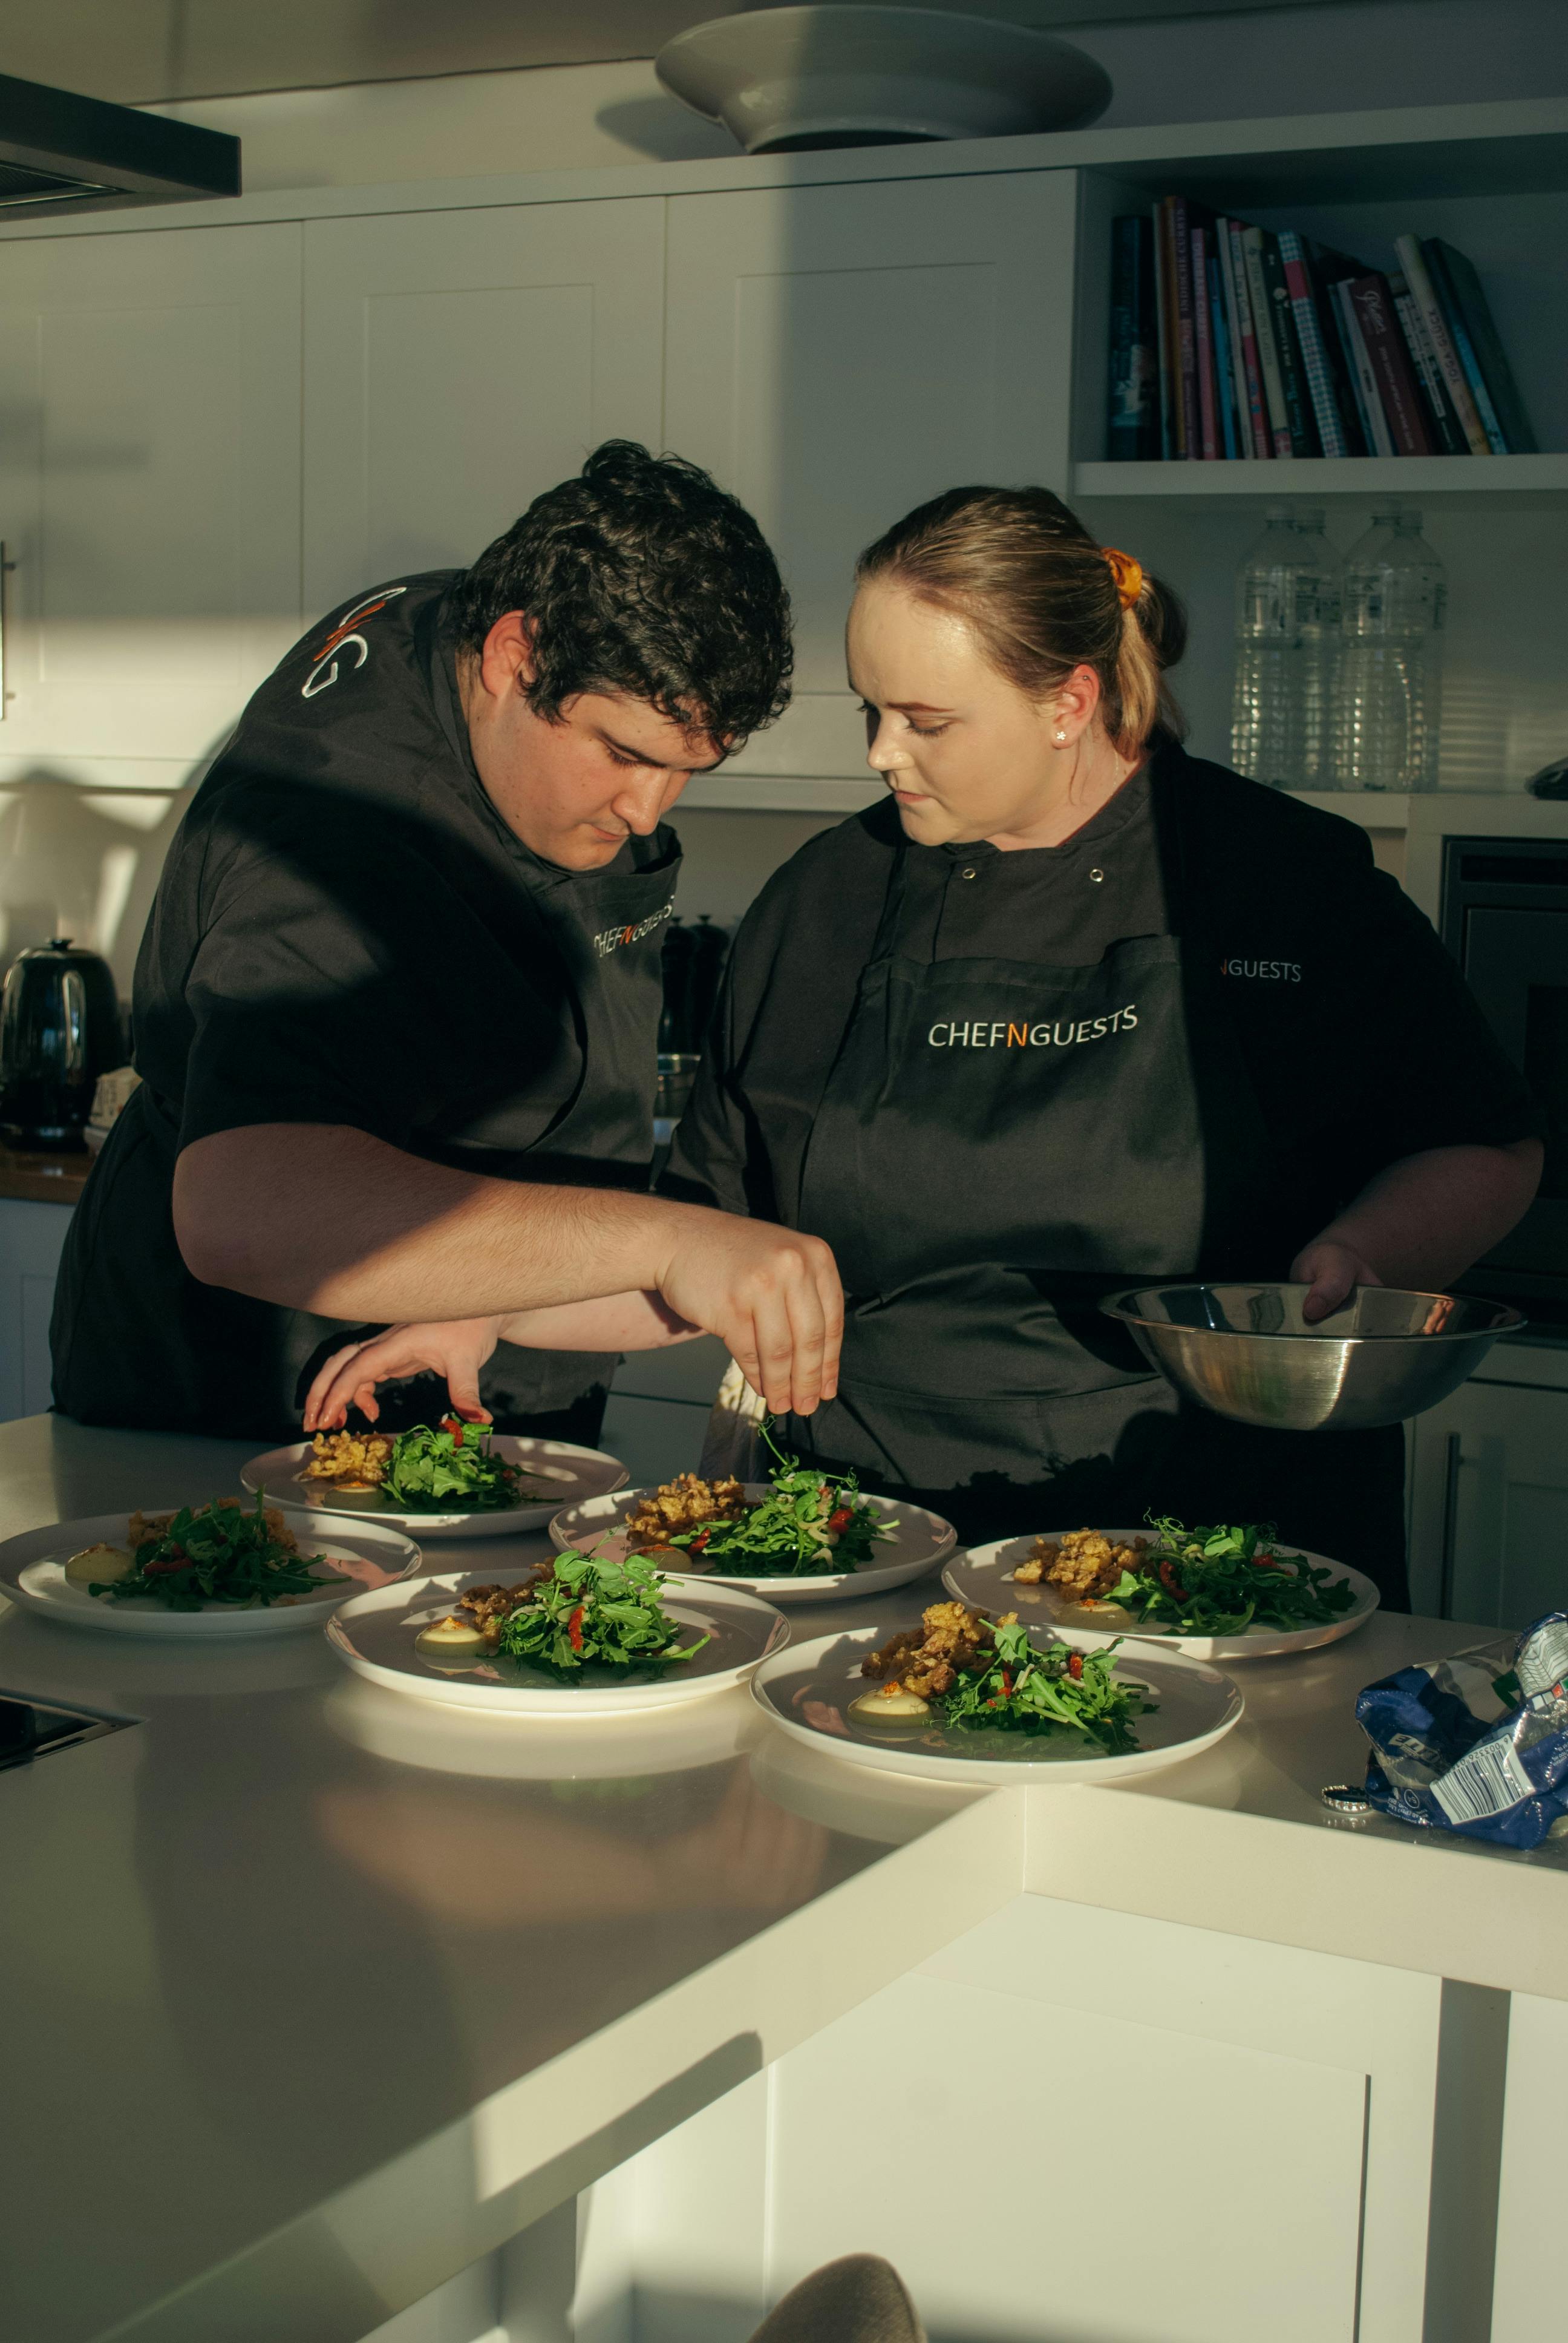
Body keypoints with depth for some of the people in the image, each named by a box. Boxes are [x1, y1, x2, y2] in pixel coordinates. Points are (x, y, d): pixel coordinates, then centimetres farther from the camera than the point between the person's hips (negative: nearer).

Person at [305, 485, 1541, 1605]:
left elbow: (1488, 1152, 8)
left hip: (1224, 1558, -2)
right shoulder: (824, 901, 9)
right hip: (869, 1549, 2)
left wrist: (1355, 1259, -11)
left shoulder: (1294, 882, 1)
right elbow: (709, 1241, 15)